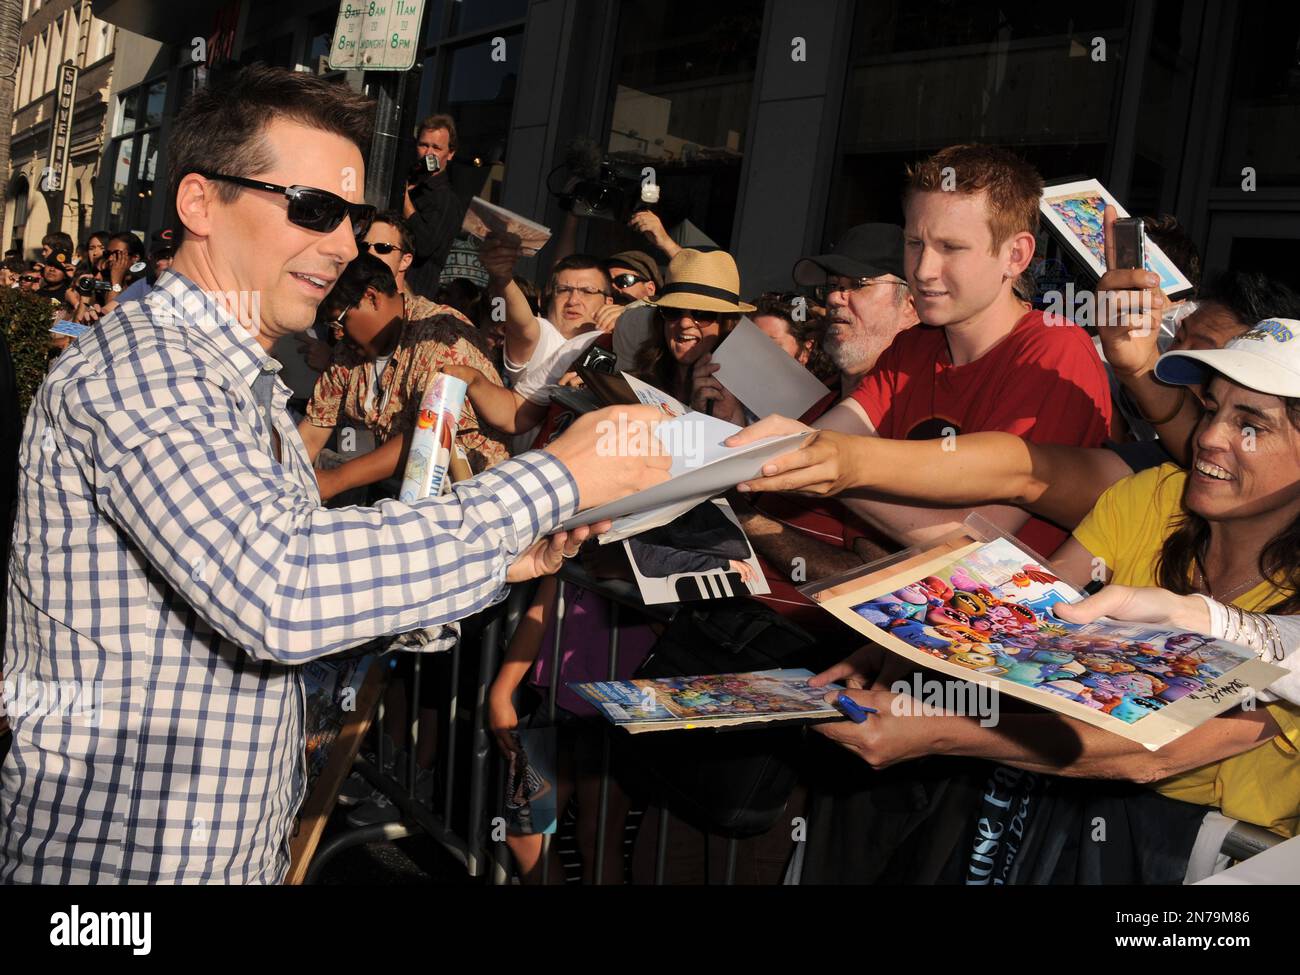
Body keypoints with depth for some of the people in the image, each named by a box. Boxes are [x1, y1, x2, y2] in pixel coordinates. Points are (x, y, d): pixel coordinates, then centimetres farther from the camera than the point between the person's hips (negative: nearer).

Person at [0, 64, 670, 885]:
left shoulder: (244, 385, 13)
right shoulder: (138, 363, -20)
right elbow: (277, 593, -34)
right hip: (115, 855, -9)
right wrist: (552, 479, -28)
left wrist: (493, 559, -2)